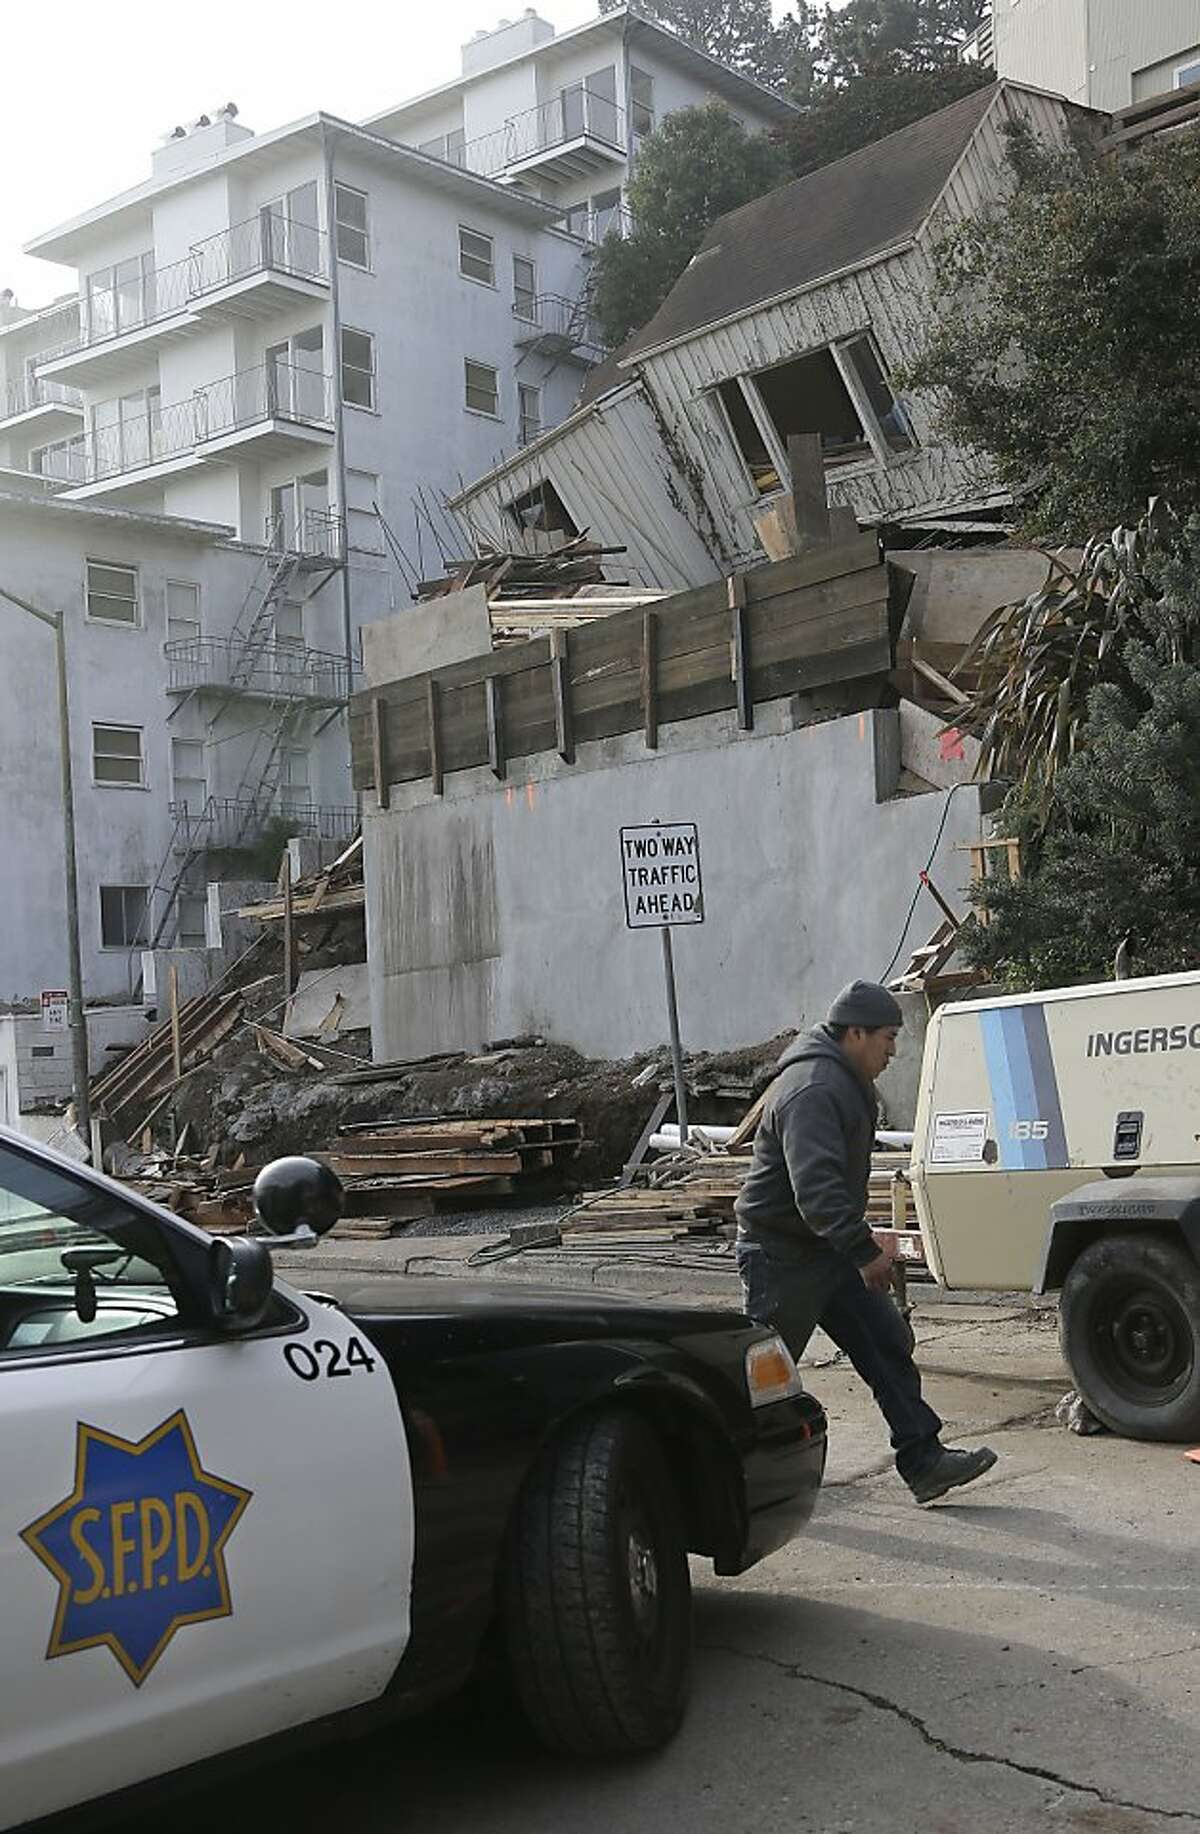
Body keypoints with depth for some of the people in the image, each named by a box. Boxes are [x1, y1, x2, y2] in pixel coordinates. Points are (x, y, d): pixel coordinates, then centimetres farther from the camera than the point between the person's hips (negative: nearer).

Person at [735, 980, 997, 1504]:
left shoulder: (847, 1084, 12)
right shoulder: (811, 1091, -24)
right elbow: (815, 1189, -34)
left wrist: (865, 1245, 22)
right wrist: (865, 1250, -33)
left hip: (829, 1250, 10)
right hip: (783, 1256, -10)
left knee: (888, 1346, 6)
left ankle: (923, 1461, 10)